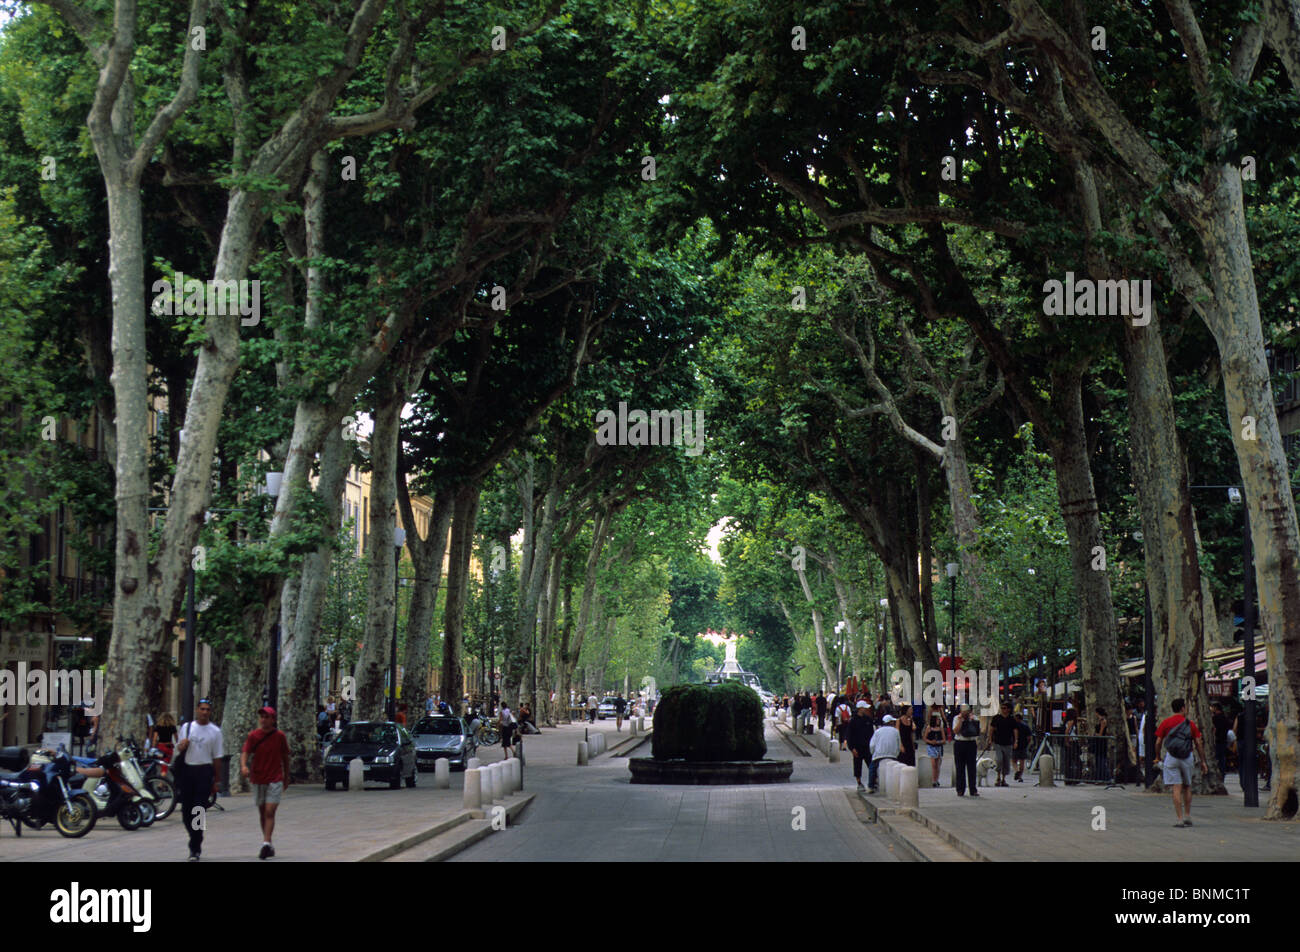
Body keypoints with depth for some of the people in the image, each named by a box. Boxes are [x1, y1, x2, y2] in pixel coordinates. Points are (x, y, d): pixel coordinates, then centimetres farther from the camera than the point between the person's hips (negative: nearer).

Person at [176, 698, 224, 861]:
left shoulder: (215, 731, 4)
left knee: (198, 810, -9)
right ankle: (195, 840, 27)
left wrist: (215, 782, 3)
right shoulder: (186, 727, 11)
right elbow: (178, 750, 17)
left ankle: (195, 849, -6)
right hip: (187, 770, 3)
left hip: (204, 771, -3)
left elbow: (217, 757, 5)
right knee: (186, 809, 6)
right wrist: (181, 746, -8)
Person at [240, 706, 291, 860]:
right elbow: (245, 752, -14)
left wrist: (287, 776, 17)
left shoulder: (280, 736, -1)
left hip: (275, 780, -2)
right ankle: (269, 845, 23)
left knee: (269, 812, -14)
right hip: (257, 780, 2)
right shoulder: (253, 736, -2)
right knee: (262, 813, 11)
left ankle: (266, 844, -21)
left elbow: (285, 756, 10)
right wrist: (243, 766, -34)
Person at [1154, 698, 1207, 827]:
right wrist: (1202, 761, 8)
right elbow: (1198, 744, 3)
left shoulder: (1166, 723, 1)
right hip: (1187, 758, 1)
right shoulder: (1190, 724, 3)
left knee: (1176, 788, -4)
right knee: (1187, 787, 17)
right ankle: (1187, 816, 18)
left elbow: (1158, 742, 0)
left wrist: (1157, 757, 14)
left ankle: (1180, 819, -9)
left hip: (1171, 757, -1)